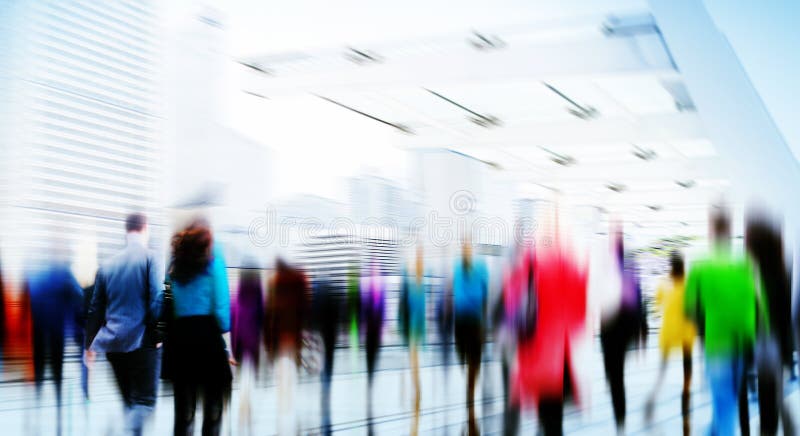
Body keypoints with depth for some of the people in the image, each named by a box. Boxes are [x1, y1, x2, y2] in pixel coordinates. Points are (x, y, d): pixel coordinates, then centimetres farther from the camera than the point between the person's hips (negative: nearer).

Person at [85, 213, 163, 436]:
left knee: (129, 402, 15)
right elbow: (157, 300, -13)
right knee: (144, 401, -3)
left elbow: (95, 308, 14)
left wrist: (90, 343, 22)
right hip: (142, 342, -5)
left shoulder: (107, 264, 10)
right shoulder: (148, 257, -5)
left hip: (113, 343, 5)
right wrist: (160, 334, -5)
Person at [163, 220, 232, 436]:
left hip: (178, 334, 4)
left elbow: (167, 301, 4)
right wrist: (224, 341, -2)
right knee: (213, 409, 3)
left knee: (184, 411, 6)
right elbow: (221, 302, -6)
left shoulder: (176, 260, 13)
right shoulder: (213, 258, 0)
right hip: (207, 331, -4)